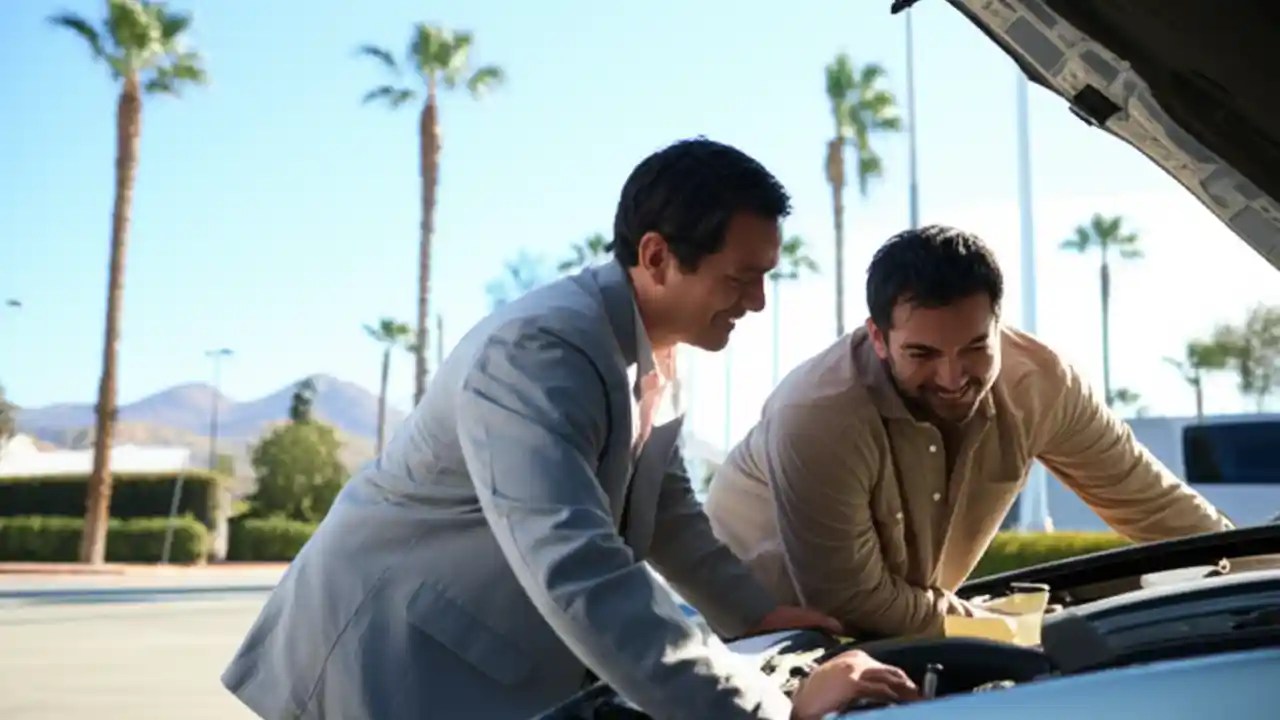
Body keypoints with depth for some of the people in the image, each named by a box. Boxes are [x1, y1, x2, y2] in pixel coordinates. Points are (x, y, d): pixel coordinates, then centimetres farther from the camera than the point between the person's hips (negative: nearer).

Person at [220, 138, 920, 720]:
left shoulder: (652, 356, 0)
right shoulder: (535, 353, -29)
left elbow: (665, 514, 12)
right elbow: (578, 576, -39)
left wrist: (758, 614, -1)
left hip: (503, 663, 8)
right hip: (391, 661, -8)